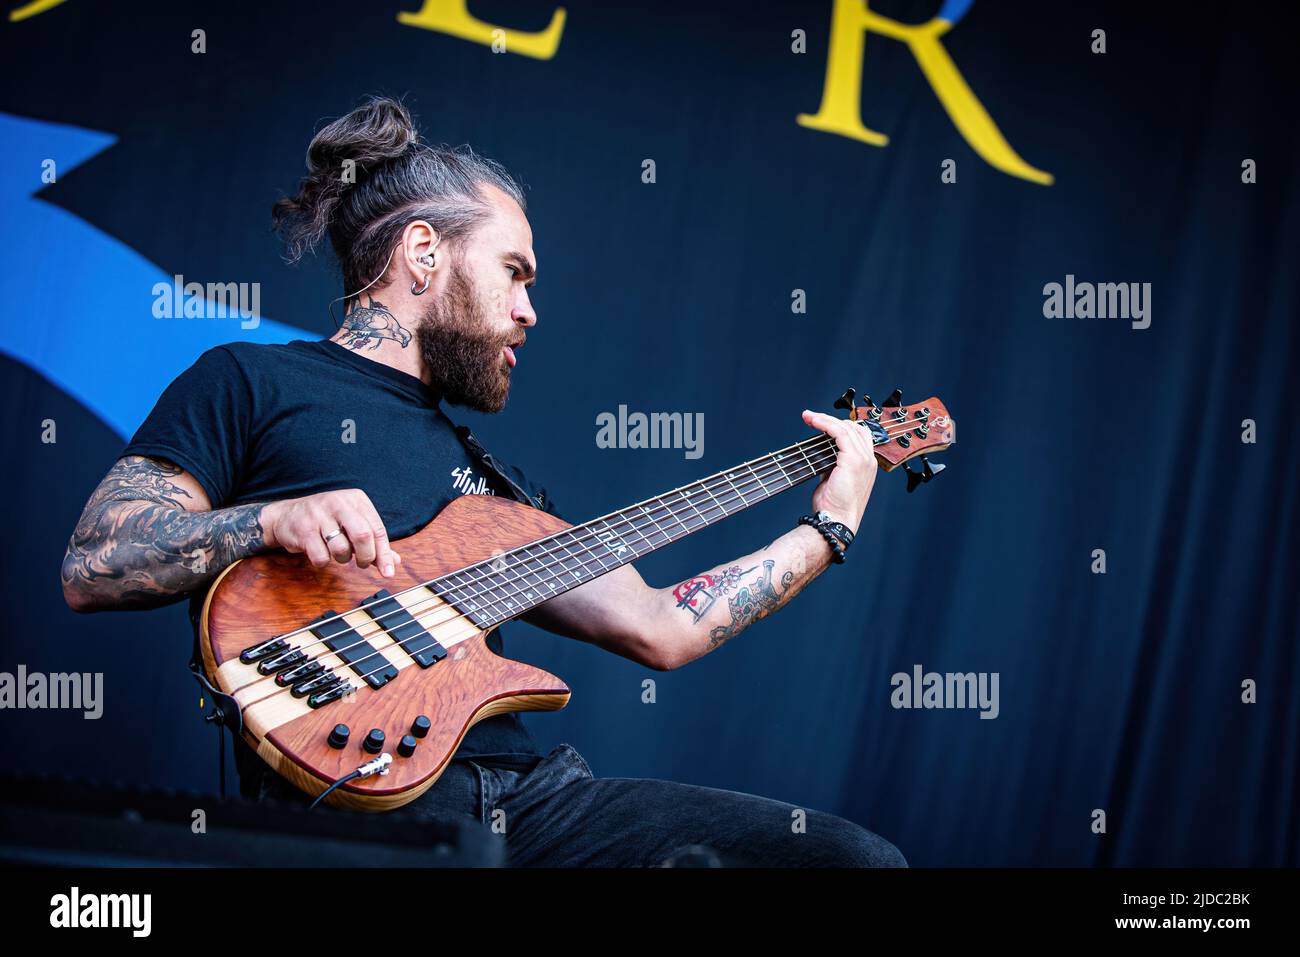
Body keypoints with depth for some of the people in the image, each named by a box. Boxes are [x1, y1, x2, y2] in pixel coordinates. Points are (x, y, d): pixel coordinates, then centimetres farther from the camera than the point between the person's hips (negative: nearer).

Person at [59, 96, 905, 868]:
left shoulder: (492, 477, 28)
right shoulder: (250, 385, 9)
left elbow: (656, 627, 22)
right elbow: (91, 567, 1)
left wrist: (829, 526, 25)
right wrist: (274, 520, -14)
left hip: (523, 791, 8)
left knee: (857, 856, -8)